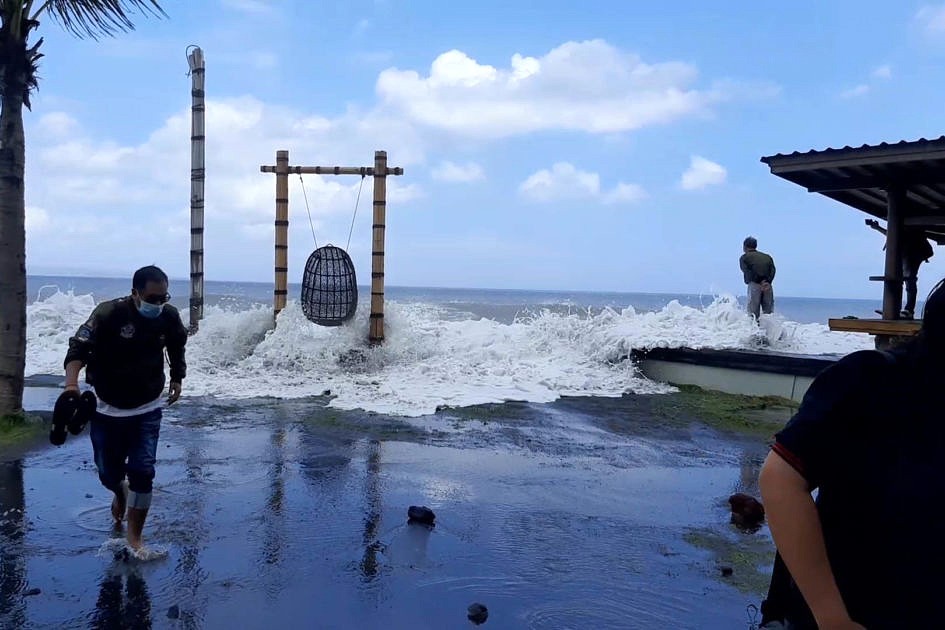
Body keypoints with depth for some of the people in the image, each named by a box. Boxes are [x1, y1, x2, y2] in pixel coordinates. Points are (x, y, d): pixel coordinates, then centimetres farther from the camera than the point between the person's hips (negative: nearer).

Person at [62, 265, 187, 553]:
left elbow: (177, 348, 13)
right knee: (108, 473, 10)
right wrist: (72, 383, -42)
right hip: (107, 409, -1)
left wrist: (176, 379, 17)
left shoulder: (170, 317, -8)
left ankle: (134, 538, 8)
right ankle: (121, 493, 49)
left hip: (147, 410, 1)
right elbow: (79, 347, -26)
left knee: (142, 471, -7)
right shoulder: (109, 314, -21)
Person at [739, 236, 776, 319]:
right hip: (768, 285, 3)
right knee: (769, 312, 8)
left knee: (753, 312, -1)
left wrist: (760, 282, -11)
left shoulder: (744, 257, 12)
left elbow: (747, 271, -5)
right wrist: (768, 282, -8)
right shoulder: (767, 256, 23)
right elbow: (773, 270, 5)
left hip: (754, 285, -3)